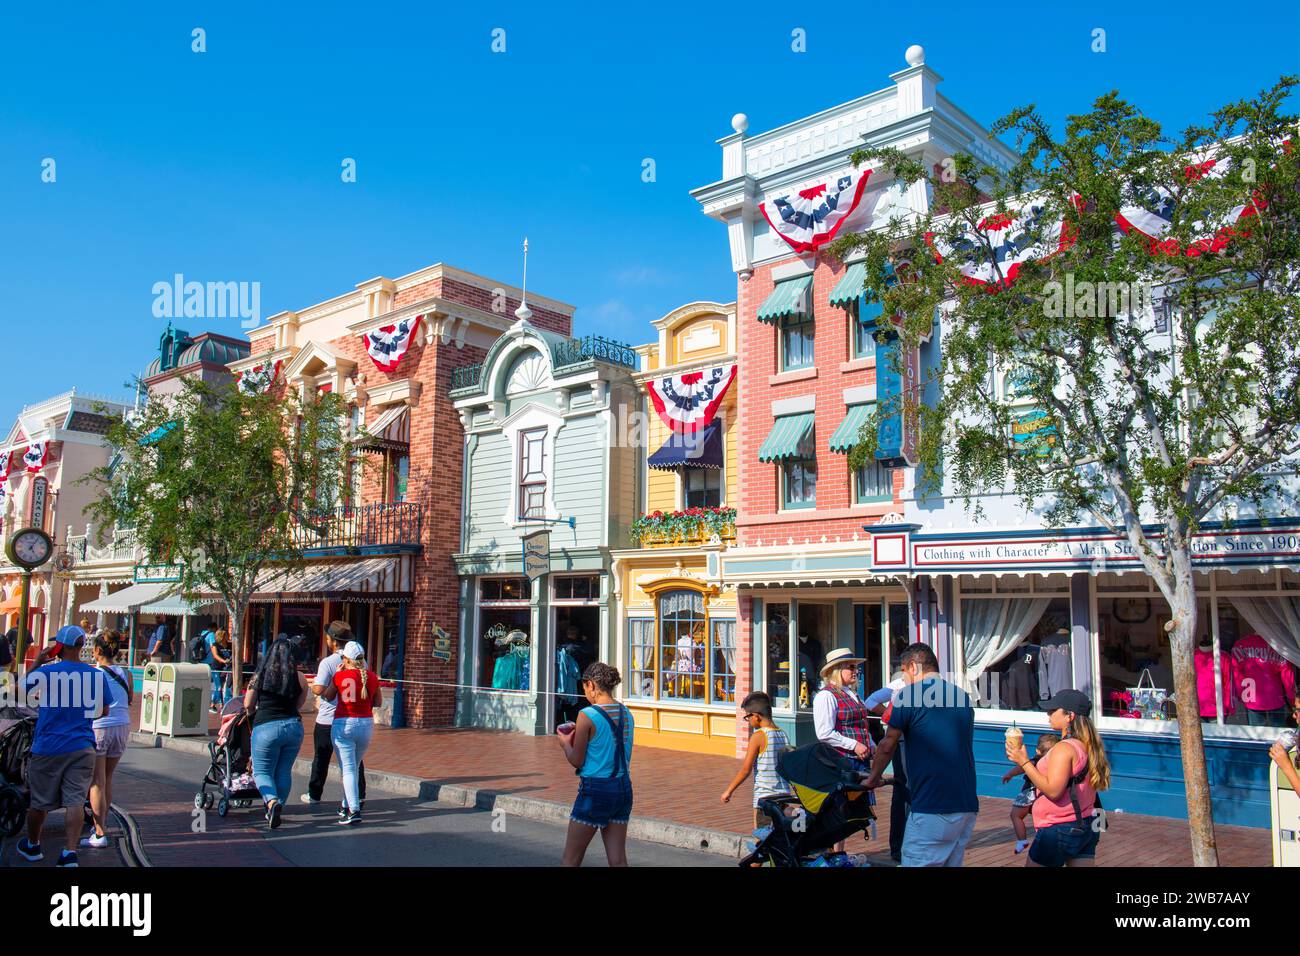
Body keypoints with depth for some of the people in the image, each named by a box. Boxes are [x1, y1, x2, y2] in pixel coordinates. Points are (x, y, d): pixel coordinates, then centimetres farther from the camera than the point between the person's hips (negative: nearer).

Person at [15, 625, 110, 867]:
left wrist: (37, 663, 17)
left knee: (40, 802, 15)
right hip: (82, 747, 1)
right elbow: (105, 712, 9)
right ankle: (69, 853, -10)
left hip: (48, 747, -1)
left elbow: (20, 689, 13)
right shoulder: (97, 675, -1)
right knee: (75, 800, 0)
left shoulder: (44, 673, -8)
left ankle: (32, 847, 35)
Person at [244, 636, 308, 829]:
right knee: (284, 771, 15)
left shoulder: (259, 676, -2)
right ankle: (278, 808, 22)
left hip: (266, 727, -2)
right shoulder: (299, 678, 0)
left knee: (261, 771, 8)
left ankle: (272, 802, -15)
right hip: (293, 726, 2)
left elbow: (248, 705, 6)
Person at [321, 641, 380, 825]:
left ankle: (354, 810, -16)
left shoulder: (340, 676, -8)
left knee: (348, 769, -5)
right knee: (355, 767, 19)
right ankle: (347, 806, 28)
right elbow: (379, 702, 8)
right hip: (366, 724, 4)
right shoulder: (372, 676, -1)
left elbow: (328, 696, 9)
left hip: (343, 724, -4)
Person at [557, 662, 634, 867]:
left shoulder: (587, 715, -14)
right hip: (623, 788, 7)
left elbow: (577, 761, -10)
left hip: (595, 790, -6)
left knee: (571, 860, 8)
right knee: (618, 860, 9)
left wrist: (565, 743, 10)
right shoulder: (626, 714, 6)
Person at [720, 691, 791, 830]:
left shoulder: (758, 736, -11)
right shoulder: (783, 734, 7)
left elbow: (746, 769, -11)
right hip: (784, 794, 6)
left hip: (764, 796, -6)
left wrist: (728, 791, -2)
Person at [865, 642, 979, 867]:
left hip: (932, 808, -7)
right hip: (967, 806, 7)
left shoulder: (909, 695, -6)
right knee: (953, 862, 15)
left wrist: (873, 779, 19)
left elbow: (887, 746, 1)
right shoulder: (963, 697, 13)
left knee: (918, 862, -1)